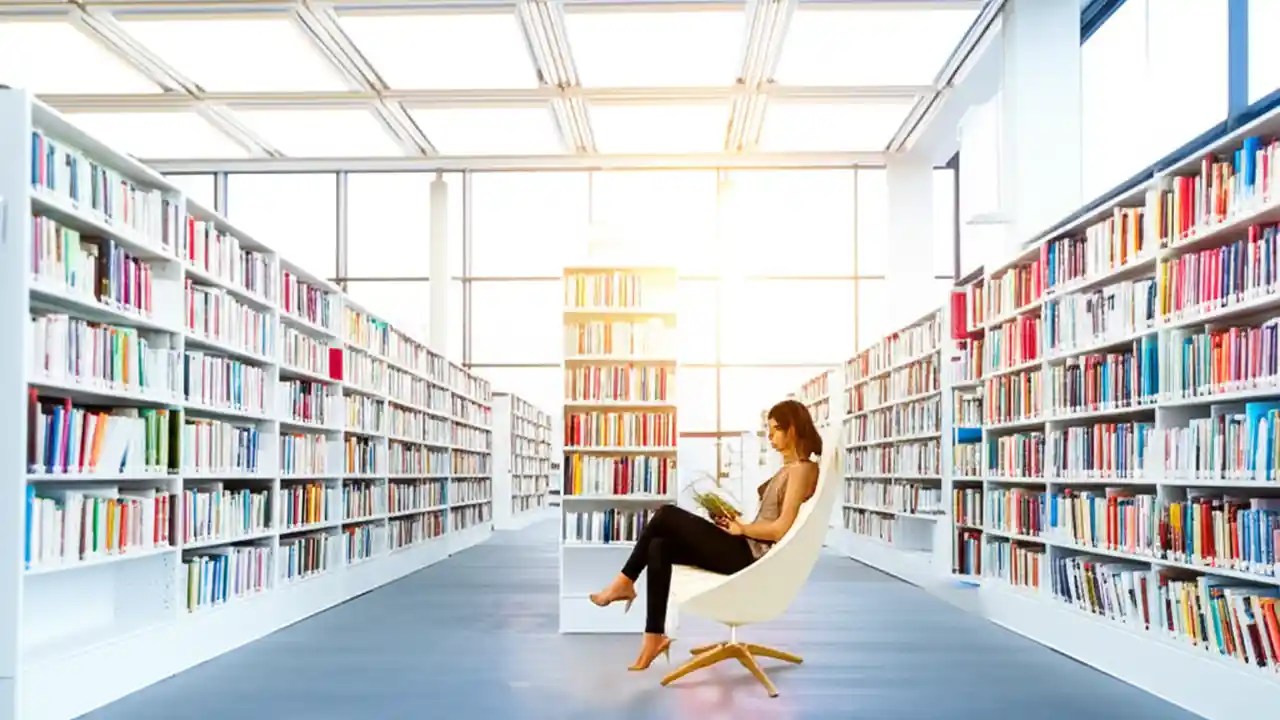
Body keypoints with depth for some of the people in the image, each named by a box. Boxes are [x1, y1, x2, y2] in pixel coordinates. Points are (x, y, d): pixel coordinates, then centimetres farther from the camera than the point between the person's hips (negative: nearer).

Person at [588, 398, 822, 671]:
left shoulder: (802, 469, -11)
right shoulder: (789, 468, 19)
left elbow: (781, 528, -19)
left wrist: (742, 528, -6)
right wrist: (739, 522, 4)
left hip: (752, 556, -9)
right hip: (747, 548, 9)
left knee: (667, 515, -10)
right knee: (659, 547, -4)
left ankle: (625, 583, 5)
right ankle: (655, 636, -3)